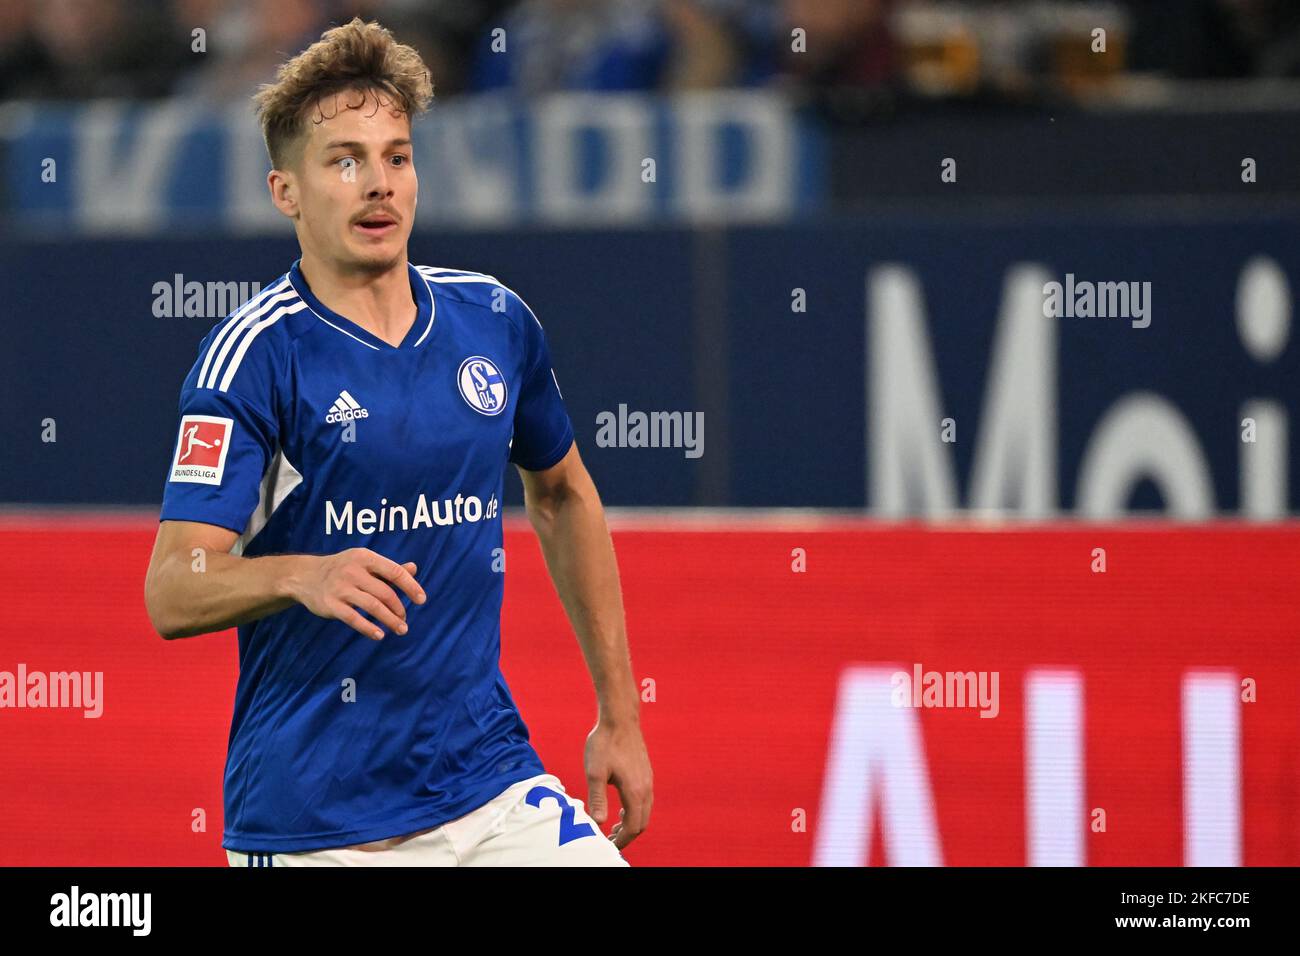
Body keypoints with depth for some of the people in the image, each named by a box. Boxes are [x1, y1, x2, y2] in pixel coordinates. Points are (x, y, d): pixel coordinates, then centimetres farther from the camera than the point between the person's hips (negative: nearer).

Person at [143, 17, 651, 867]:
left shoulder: (494, 320, 5)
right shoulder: (256, 353, -10)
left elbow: (563, 496, 22)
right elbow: (172, 591, -18)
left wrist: (619, 718, 20)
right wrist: (302, 577, -37)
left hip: (491, 787, 4)